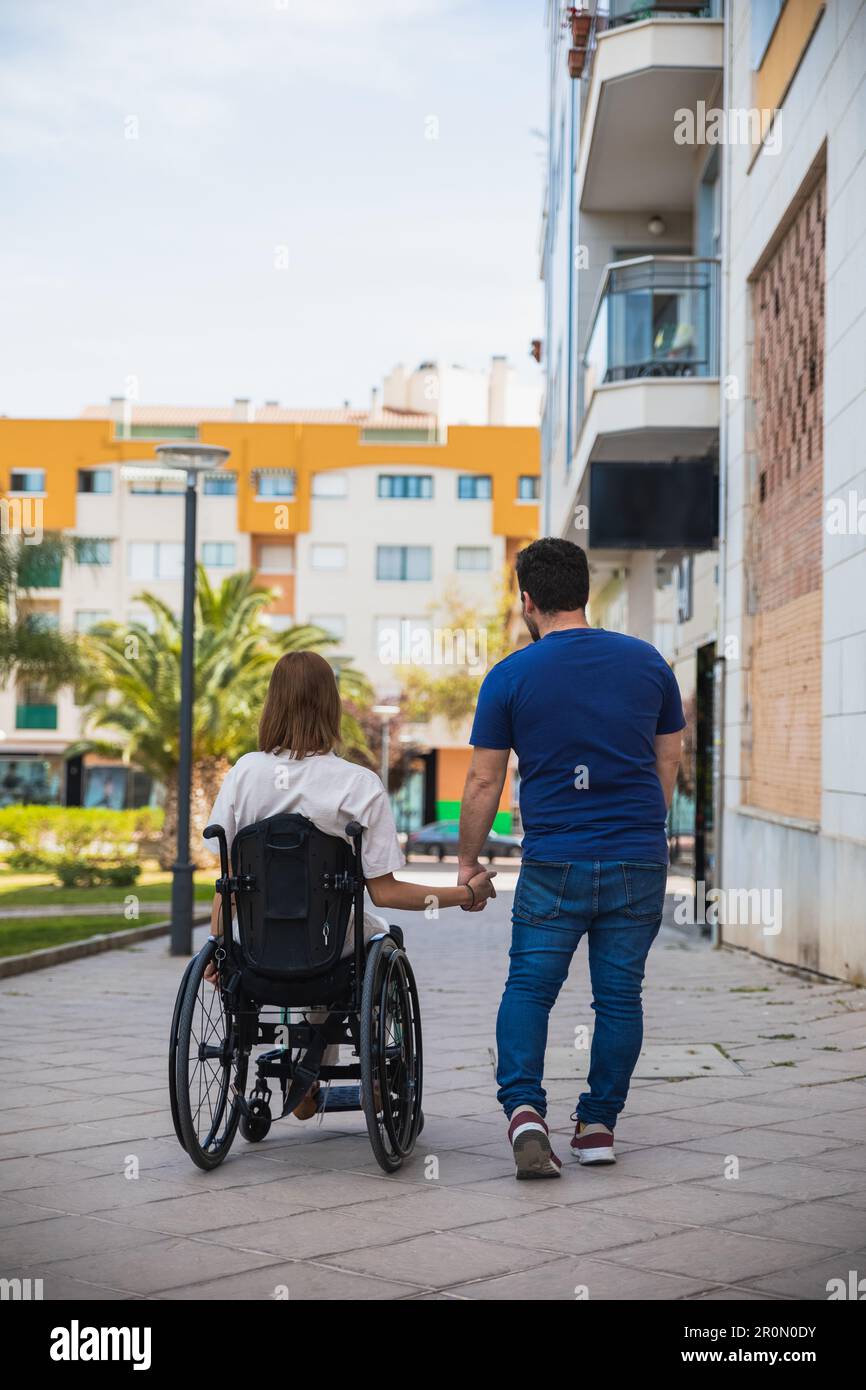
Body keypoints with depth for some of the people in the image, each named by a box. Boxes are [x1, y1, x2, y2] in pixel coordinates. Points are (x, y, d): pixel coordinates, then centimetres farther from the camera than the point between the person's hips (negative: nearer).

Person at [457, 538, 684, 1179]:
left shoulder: (510, 677, -4)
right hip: (640, 861, 2)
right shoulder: (647, 661, 4)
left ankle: (524, 1106, -9)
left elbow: (484, 782, 0)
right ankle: (599, 1124, 16)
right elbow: (669, 760, 12)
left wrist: (468, 863, 11)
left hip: (554, 862, -2)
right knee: (620, 994, 11)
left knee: (529, 987, 9)